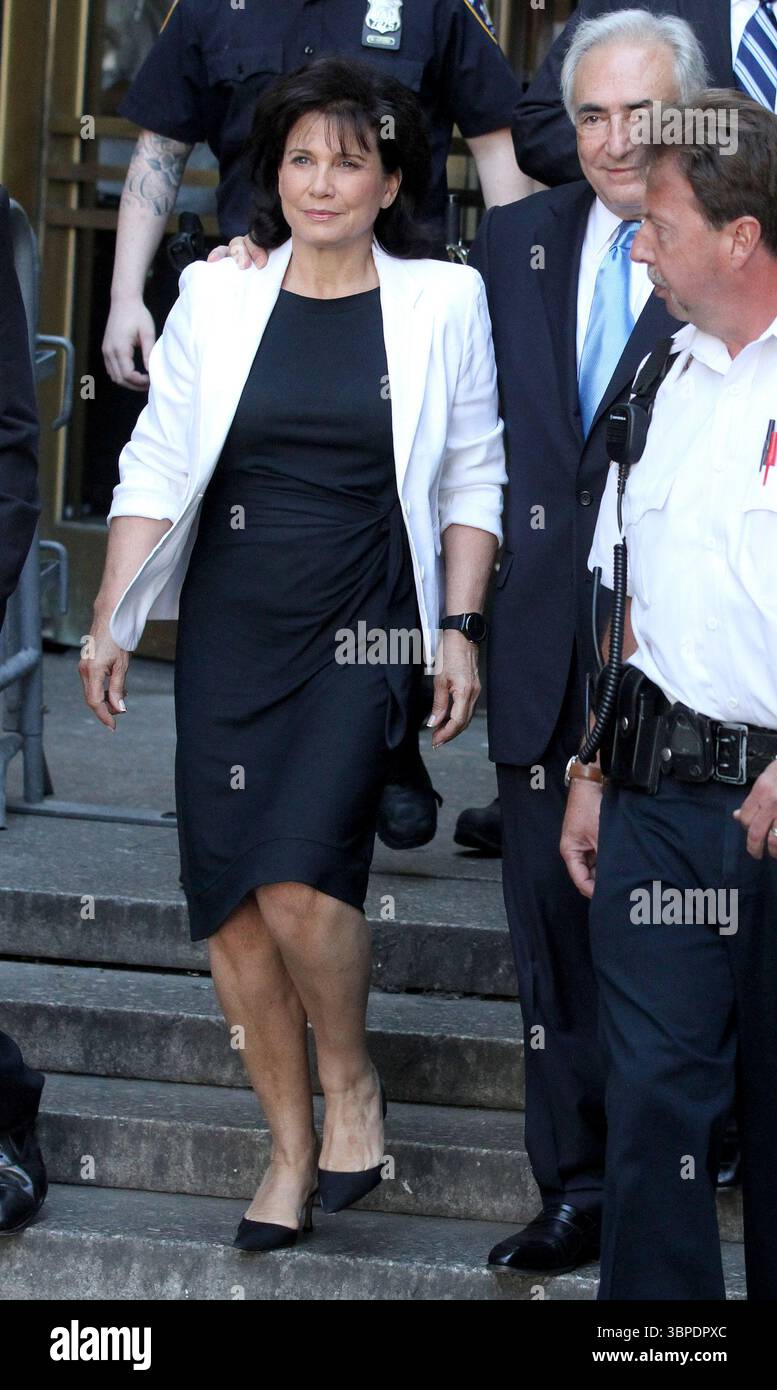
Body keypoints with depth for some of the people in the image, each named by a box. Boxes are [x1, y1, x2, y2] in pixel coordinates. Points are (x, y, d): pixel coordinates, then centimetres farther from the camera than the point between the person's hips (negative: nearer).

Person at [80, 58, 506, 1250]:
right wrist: (112, 624, 2)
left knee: (300, 877, -19)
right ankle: (292, 1147, 16)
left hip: (363, 631, -2)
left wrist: (460, 629, 0)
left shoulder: (443, 301, 1)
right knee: (229, 902, 1)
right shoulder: (217, 295, 4)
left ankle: (352, 1086, 8)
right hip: (229, 626, 3)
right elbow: (155, 467, 6)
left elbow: (471, 479, 7)